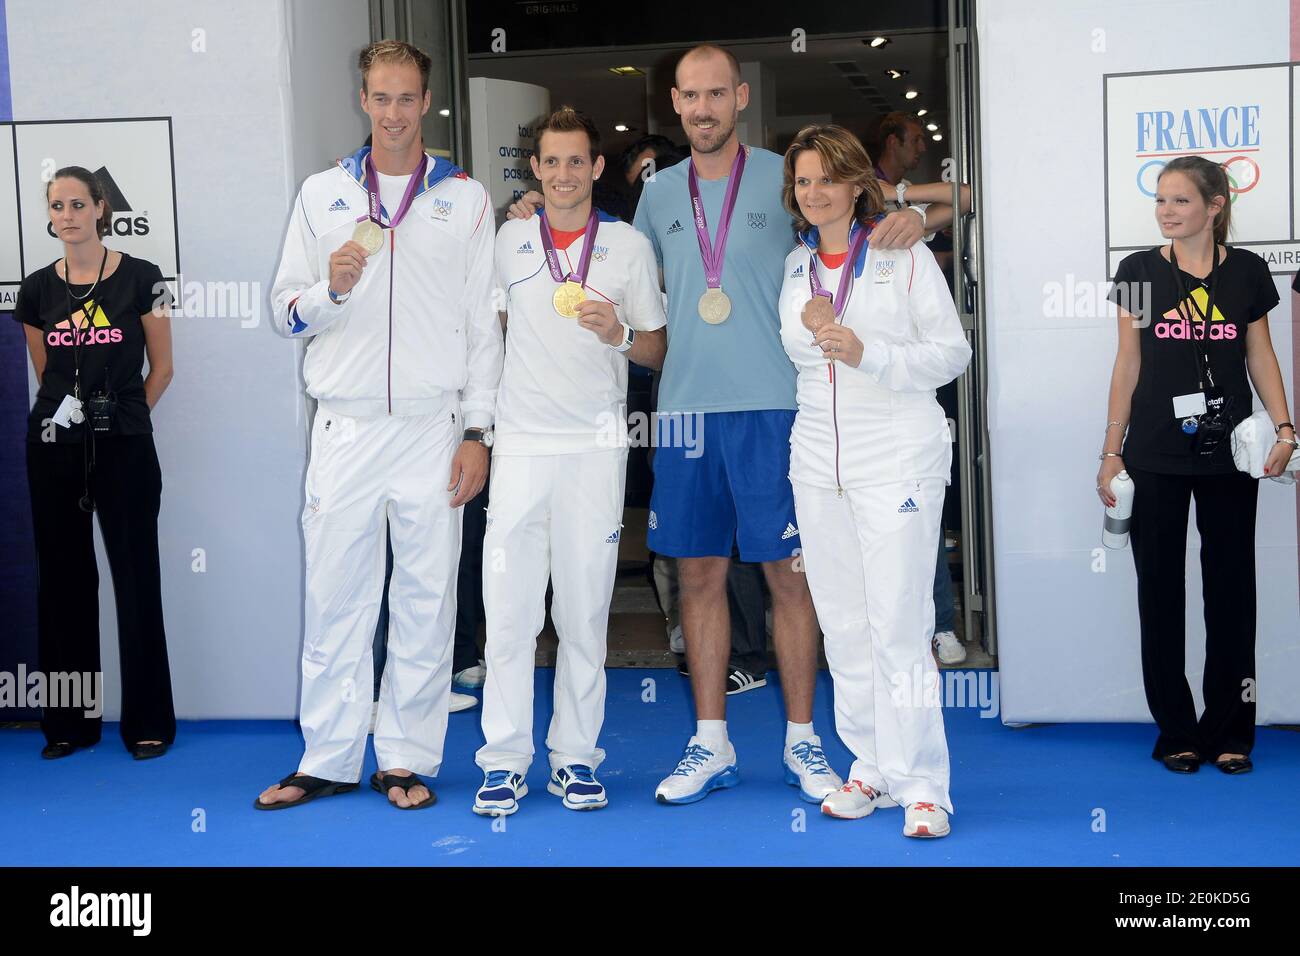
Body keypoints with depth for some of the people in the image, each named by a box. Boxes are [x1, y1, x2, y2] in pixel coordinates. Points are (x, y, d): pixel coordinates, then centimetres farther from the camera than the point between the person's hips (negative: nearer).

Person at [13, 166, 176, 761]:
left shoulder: (140, 278, -2)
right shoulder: (38, 289, 7)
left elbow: (161, 367, 4)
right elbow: (44, 372, 17)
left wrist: (121, 416, 5)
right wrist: (68, 412, 10)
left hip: (123, 448, -3)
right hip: (54, 448, 3)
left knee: (137, 579, -1)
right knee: (63, 578, 7)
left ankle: (148, 723, 8)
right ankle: (70, 722, 16)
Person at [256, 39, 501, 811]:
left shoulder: (465, 198, 7)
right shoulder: (322, 194, 10)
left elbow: (484, 323, 4)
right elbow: (287, 313, 10)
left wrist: (477, 434, -2)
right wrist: (331, 289, -12)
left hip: (433, 430, -1)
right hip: (344, 429, 1)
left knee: (426, 600, 3)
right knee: (335, 598, 3)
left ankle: (407, 758, 13)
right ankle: (330, 761, 13)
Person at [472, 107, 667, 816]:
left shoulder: (628, 246, 6)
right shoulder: (508, 240, 10)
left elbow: (657, 352, 8)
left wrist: (619, 334, -12)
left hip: (596, 445, -1)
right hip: (520, 443, 1)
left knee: (585, 611, 4)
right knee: (508, 610, -3)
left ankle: (575, 756, 13)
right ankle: (504, 760, 5)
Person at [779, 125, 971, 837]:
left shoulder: (904, 253, -1)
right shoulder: (796, 265, 13)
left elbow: (952, 352, -4)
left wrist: (866, 354, -16)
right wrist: (811, 329, 0)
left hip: (898, 457, -5)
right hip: (818, 458, 5)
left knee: (898, 625, -10)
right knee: (843, 623, 7)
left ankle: (921, 785, -2)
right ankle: (872, 769, 18)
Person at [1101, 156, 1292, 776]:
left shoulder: (1246, 271, 3)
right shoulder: (1140, 272, 1)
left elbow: (1260, 357, 8)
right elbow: (1128, 364, 3)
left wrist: (1284, 427, -6)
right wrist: (1111, 452, 1)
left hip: (1227, 456, 1)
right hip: (1156, 458, -1)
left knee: (1231, 586, 6)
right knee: (1160, 590, 4)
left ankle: (1229, 731, 16)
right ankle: (1176, 732, 14)